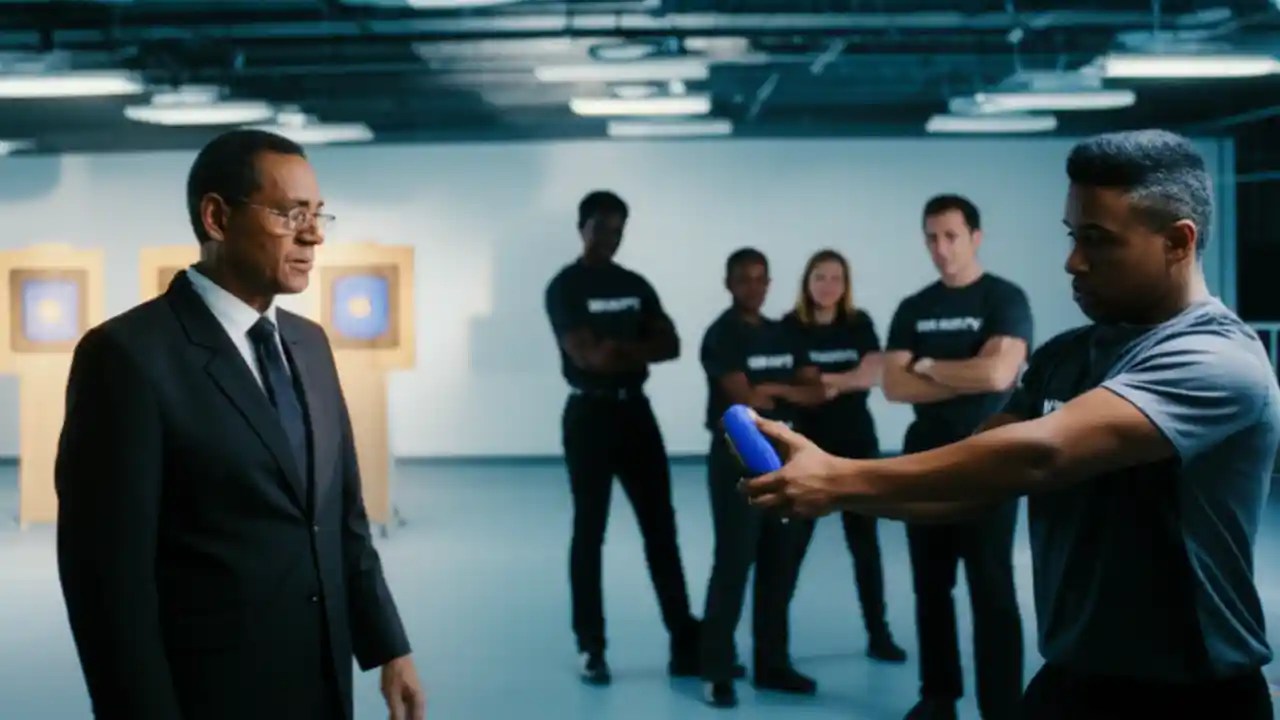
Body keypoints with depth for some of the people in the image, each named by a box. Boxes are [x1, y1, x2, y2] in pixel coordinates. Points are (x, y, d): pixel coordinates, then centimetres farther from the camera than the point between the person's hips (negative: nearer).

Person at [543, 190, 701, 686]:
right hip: (589, 414, -5)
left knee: (661, 528, 4)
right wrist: (637, 349, -7)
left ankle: (686, 643, 7)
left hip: (635, 410, 6)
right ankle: (591, 649, 7)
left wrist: (621, 349, -13)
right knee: (589, 533, 0)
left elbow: (670, 346, 3)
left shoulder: (636, 285, 12)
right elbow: (587, 355, -18)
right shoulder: (565, 287, -6)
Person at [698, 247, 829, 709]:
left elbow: (817, 392, 6)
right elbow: (745, 399, -17)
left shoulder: (783, 335, 14)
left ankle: (772, 664, 17)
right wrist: (789, 399, -2)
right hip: (736, 457, -7)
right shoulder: (721, 335, -6)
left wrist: (775, 390, -10)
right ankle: (718, 672, -3)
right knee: (732, 565, -8)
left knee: (780, 565, 8)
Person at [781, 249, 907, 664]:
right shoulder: (790, 327, -4)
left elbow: (876, 372, -7)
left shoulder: (859, 325, 3)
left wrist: (828, 381, -22)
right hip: (808, 446, -2)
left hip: (857, 444, 2)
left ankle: (878, 635, 13)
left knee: (864, 540, 6)